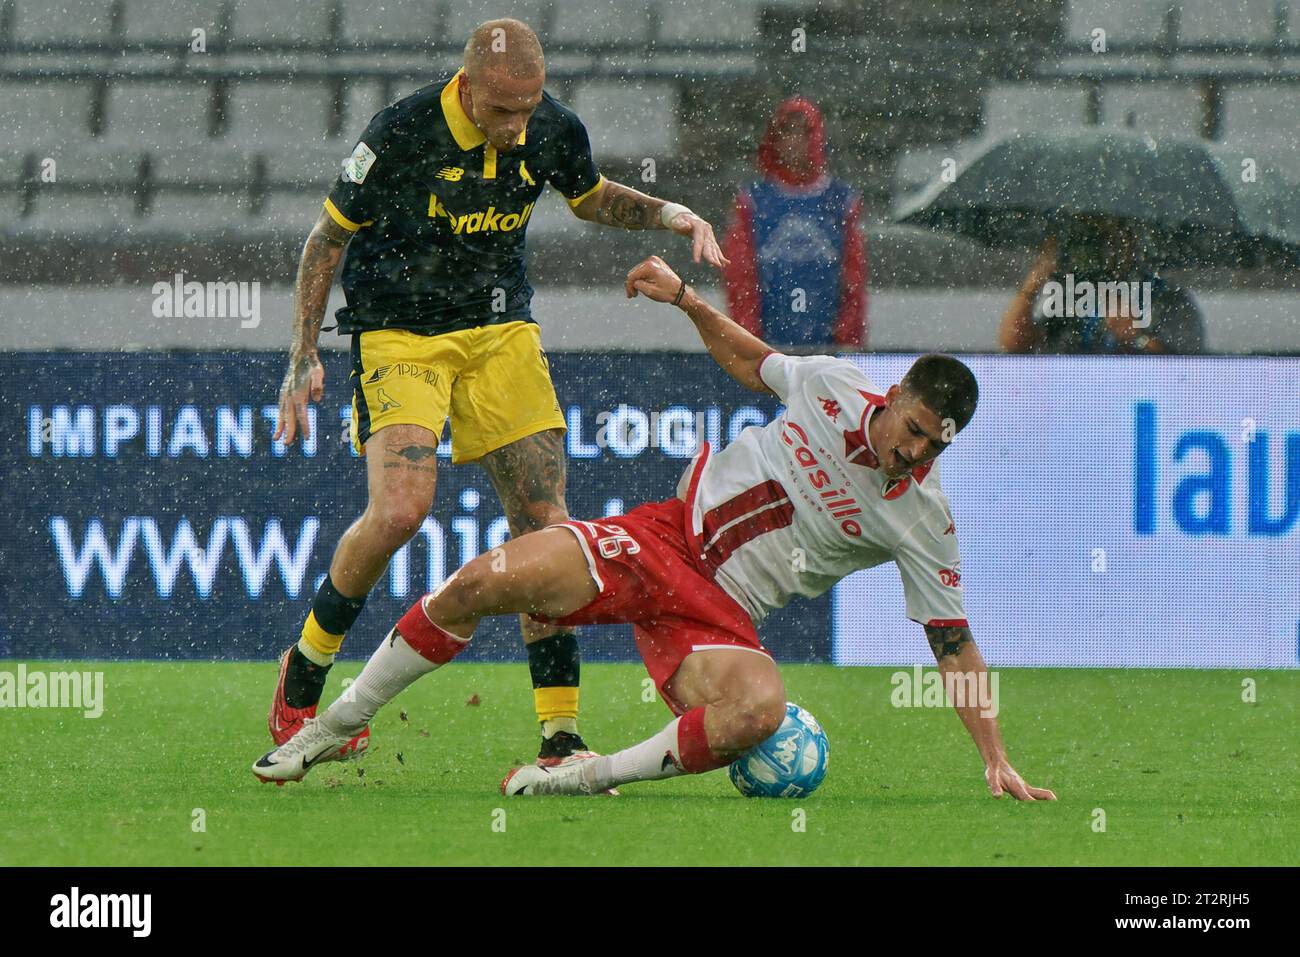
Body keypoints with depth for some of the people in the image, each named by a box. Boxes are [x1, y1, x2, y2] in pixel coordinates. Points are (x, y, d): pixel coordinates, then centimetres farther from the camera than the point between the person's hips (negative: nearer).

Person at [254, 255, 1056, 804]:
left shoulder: (923, 520, -7)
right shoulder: (831, 384, -2)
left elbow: (955, 648, -3)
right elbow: (751, 362, 20)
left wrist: (998, 762, -8)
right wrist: (686, 299, 9)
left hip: (721, 612, -2)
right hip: (670, 534, 2)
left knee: (759, 708, -38)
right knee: (482, 584, -18)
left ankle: (599, 775, -20)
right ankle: (335, 727, 0)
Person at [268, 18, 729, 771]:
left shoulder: (555, 130, -6)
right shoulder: (402, 132, -19)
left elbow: (592, 198, 19)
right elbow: (330, 237, -5)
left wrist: (670, 214, 0)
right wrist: (304, 359, -9)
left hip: (502, 333, 4)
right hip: (399, 337, -4)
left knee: (546, 524, -7)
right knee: (400, 510, -24)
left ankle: (560, 739, -3)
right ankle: (303, 674, 1)